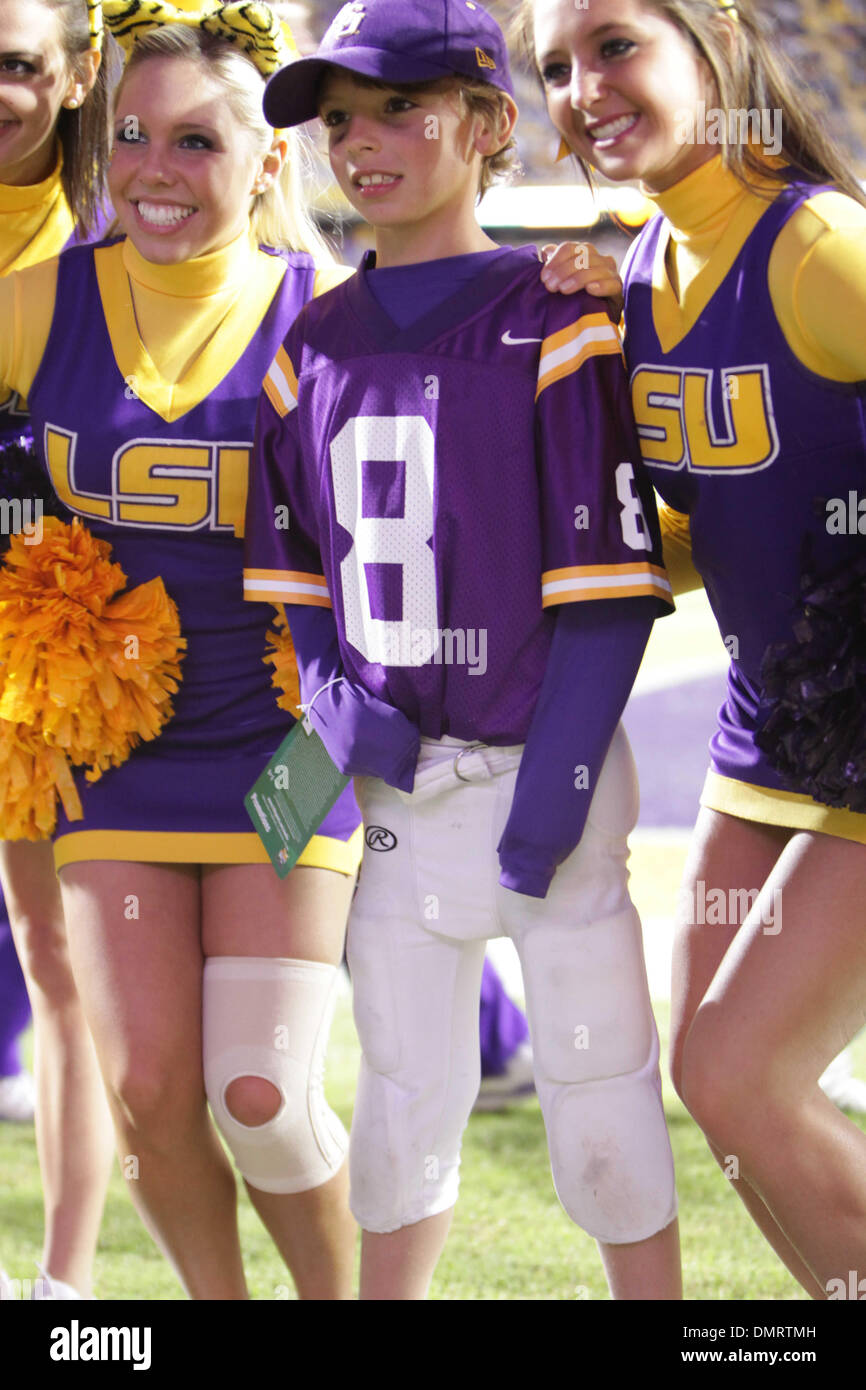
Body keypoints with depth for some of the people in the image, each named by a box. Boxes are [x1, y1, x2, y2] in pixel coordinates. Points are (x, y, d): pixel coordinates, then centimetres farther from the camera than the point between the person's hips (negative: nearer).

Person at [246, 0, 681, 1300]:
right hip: (396, 777, 5)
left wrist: (558, 777, -17)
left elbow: (608, 579, -12)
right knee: (406, 1090, 12)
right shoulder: (318, 347, 8)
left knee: (597, 1075, 1)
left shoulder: (558, 326, -10)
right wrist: (332, 699, -2)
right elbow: (293, 562, 15)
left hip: (543, 767, -5)